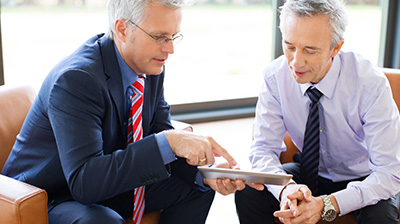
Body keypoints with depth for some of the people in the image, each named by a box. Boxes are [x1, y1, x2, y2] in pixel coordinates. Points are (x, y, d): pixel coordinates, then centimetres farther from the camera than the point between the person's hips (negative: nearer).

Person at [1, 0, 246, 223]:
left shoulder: (151, 67, -6)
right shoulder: (75, 79, -30)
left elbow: (159, 135, 1)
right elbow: (83, 182, -36)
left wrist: (203, 171, -18)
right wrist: (168, 142, -42)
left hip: (109, 184, 7)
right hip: (48, 198, -7)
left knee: (199, 186, 0)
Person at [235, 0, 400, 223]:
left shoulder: (371, 83, -26)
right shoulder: (275, 77, -17)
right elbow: (264, 148, -14)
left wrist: (327, 205, -39)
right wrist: (286, 188, -36)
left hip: (361, 178, -2)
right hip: (310, 174, 2)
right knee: (247, 192, -21)